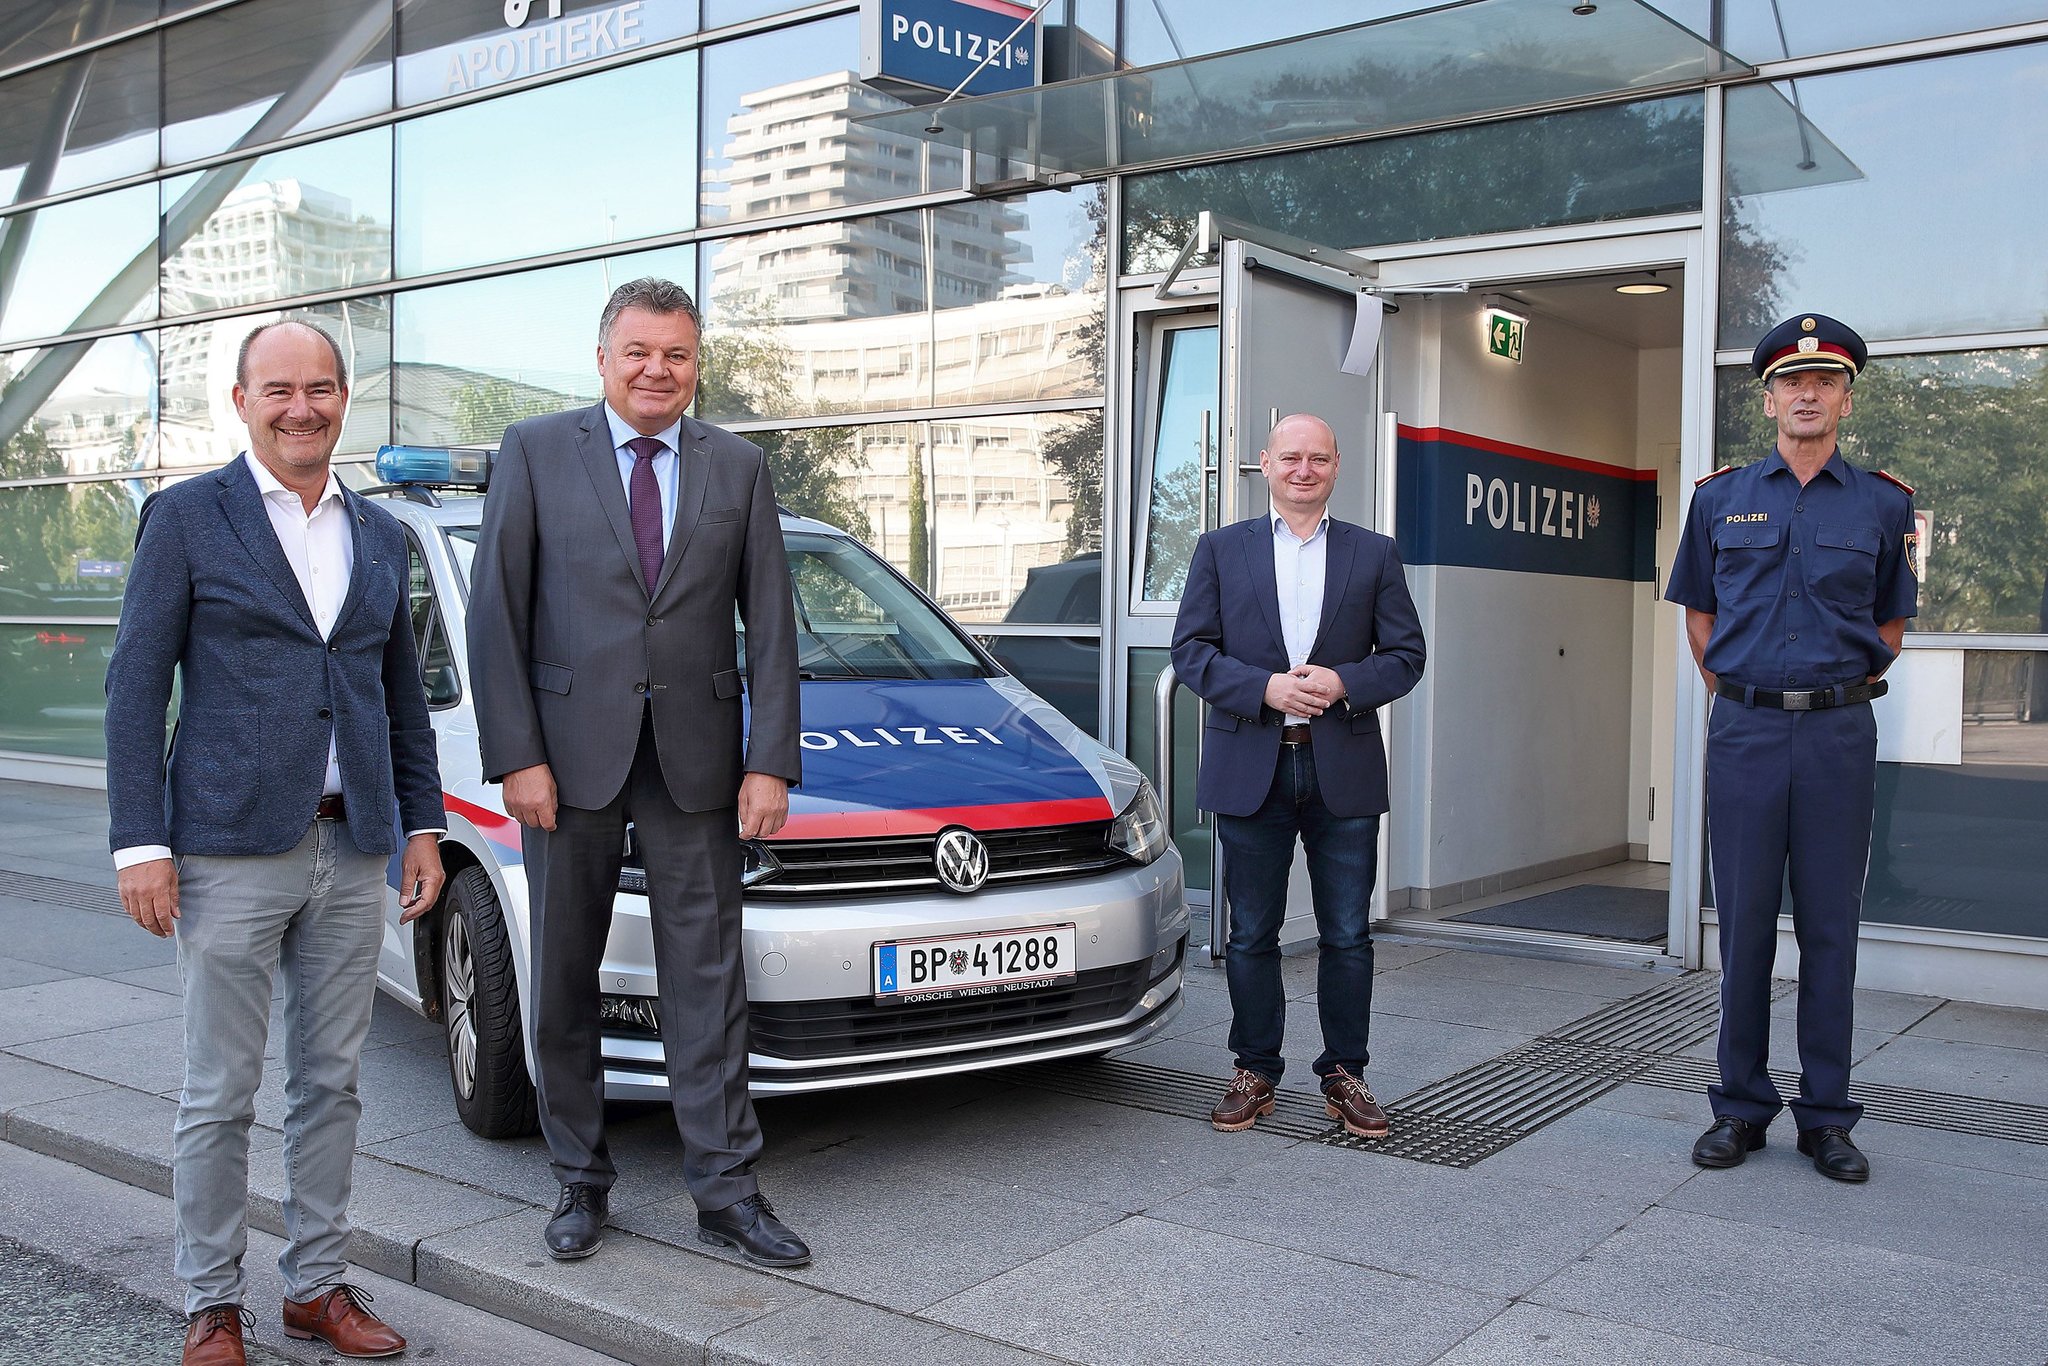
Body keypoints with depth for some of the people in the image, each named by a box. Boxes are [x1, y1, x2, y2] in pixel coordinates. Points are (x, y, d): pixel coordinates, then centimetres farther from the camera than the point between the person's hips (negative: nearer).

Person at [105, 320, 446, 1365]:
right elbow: (135, 688, -4)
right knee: (221, 1094, 4)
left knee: (331, 1082, 11)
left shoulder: (378, 534, 12)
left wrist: (423, 827, 11)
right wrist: (139, 845, -10)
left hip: (352, 851, 5)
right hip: (231, 849, -4)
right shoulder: (186, 517, -2)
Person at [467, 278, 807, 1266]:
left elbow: (770, 627, 5)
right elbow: (495, 613, -2)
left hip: (694, 758, 1)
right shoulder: (535, 452, 2)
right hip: (571, 753, -1)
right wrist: (516, 756, -9)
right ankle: (580, 1181, 23)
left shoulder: (739, 469, 8)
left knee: (706, 975, 3)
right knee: (564, 980, 8)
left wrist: (770, 764, -4)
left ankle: (726, 1190, 11)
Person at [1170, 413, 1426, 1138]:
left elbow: (1405, 654, 6)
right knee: (1251, 935, 7)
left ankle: (1344, 1074, 19)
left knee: (1348, 936, 5)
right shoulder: (1221, 549, 7)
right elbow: (1190, 649, 1)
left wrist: (1345, 683, -13)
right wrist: (1264, 687, -14)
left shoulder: (1374, 554, 9)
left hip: (1344, 771, 1)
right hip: (1250, 769, 0)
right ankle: (1255, 1072, 20)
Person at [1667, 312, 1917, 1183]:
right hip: (1743, 728, 0)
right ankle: (1741, 1108, 15)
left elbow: (1890, 625, 14)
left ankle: (1827, 1118, 14)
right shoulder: (1720, 499, 7)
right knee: (1744, 923, 4)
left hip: (1838, 734, 0)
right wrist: (1734, 694, 9)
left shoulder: (1883, 504, 5)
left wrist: (1836, 691, 7)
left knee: (1830, 925, 4)